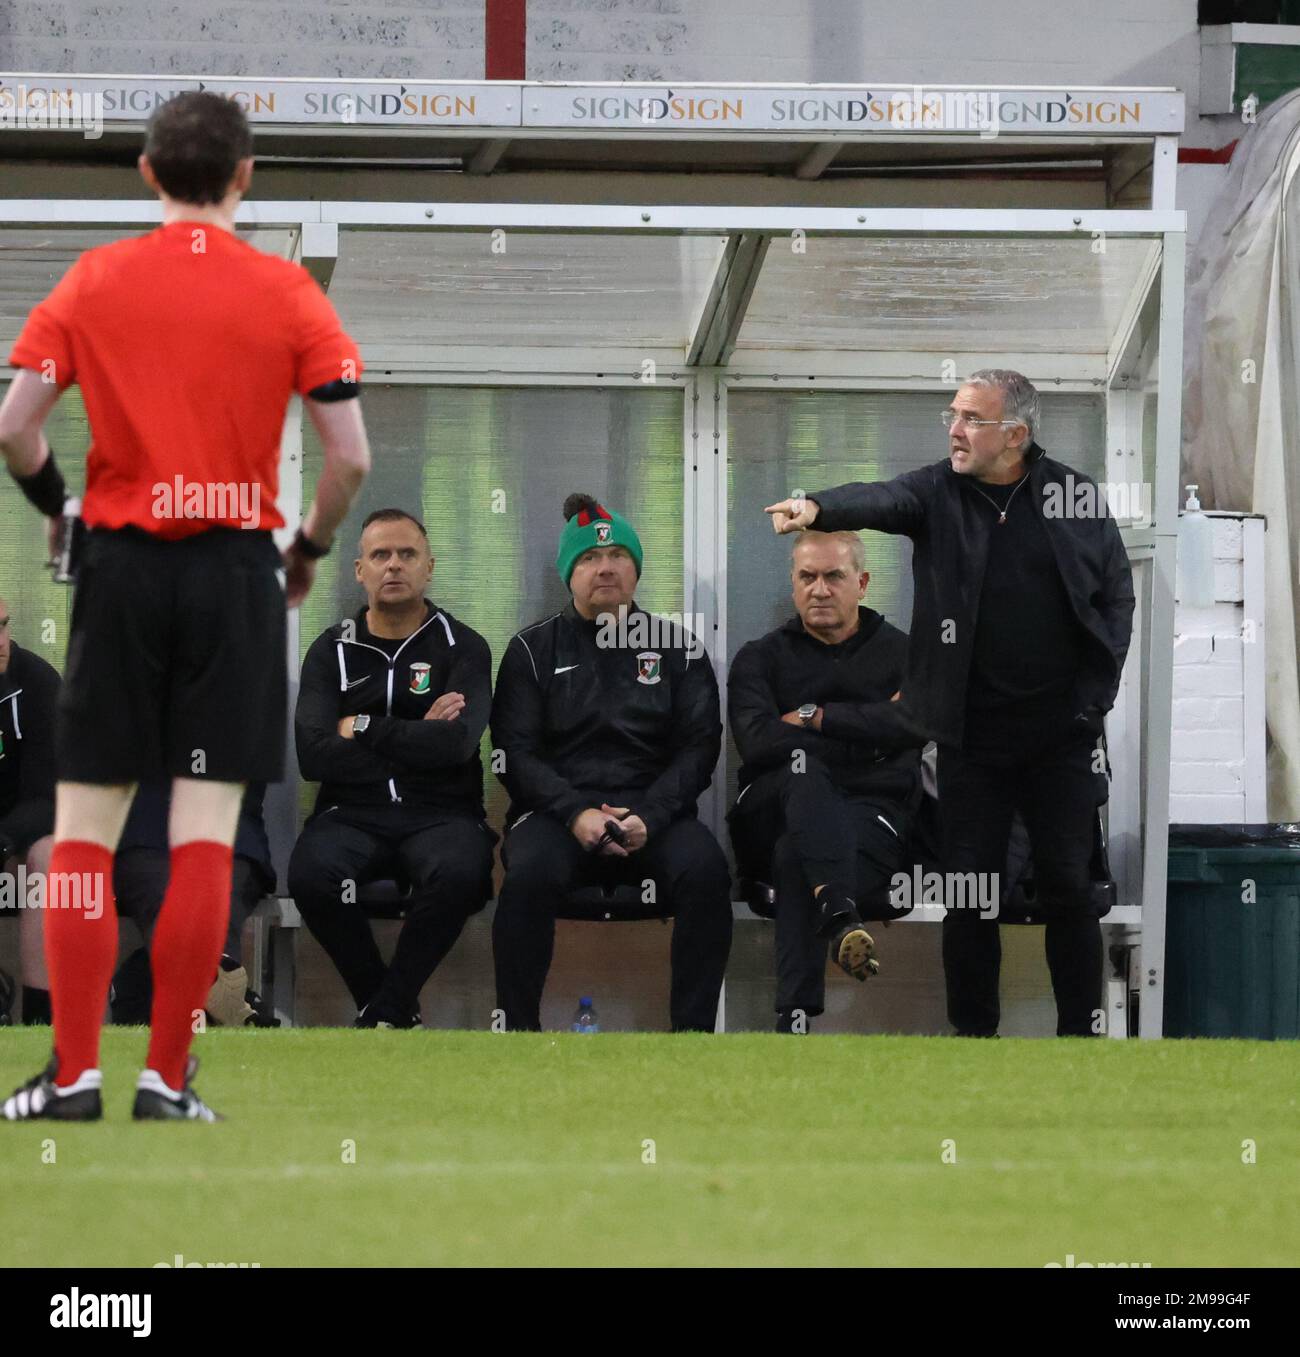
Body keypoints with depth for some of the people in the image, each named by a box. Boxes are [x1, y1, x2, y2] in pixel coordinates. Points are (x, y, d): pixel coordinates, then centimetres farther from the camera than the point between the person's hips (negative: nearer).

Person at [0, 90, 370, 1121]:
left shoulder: (95, 280, 2)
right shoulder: (286, 292, 0)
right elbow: (351, 455, -5)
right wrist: (309, 550, 12)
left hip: (123, 568, 1)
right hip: (237, 570, -1)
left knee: (84, 831, 6)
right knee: (206, 836, 0)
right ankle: (168, 1077, -1)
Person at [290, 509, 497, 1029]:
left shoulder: (463, 647, 8)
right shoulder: (333, 650, 13)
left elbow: (455, 743, -11)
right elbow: (313, 756, -3)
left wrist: (361, 728, -5)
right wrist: (415, 738, -4)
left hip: (438, 812, -1)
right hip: (351, 812, 1)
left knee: (459, 872, -37)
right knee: (311, 874, -33)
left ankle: (383, 1014, -19)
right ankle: (398, 1012, -14)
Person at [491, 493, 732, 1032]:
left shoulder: (678, 648, 14)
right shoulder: (534, 649, 11)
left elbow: (699, 746, 6)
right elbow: (516, 750, 3)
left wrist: (650, 817, -12)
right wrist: (575, 813, -15)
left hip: (654, 811, 1)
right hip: (557, 807, -1)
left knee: (705, 870, -32)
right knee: (530, 873, -36)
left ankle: (693, 1029, -27)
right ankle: (518, 1030, -28)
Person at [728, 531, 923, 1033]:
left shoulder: (901, 653, 17)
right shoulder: (761, 658, 18)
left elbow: (912, 723, -7)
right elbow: (757, 741, -4)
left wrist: (815, 717, -5)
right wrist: (863, 736, -5)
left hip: (874, 814, -1)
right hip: (775, 817, 1)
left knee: (794, 857, -36)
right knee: (802, 769, -36)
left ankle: (795, 1019, -48)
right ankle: (840, 913, -59)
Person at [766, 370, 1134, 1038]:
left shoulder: (1076, 496, 0)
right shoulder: (937, 492, -2)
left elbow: (1116, 594, 5)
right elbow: (880, 501, -23)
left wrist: (1094, 697, -2)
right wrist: (817, 508, -45)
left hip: (1061, 733, 0)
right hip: (971, 734, 0)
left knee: (1069, 887, 3)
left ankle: (1080, 1032, 13)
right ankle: (972, 1033, 13)